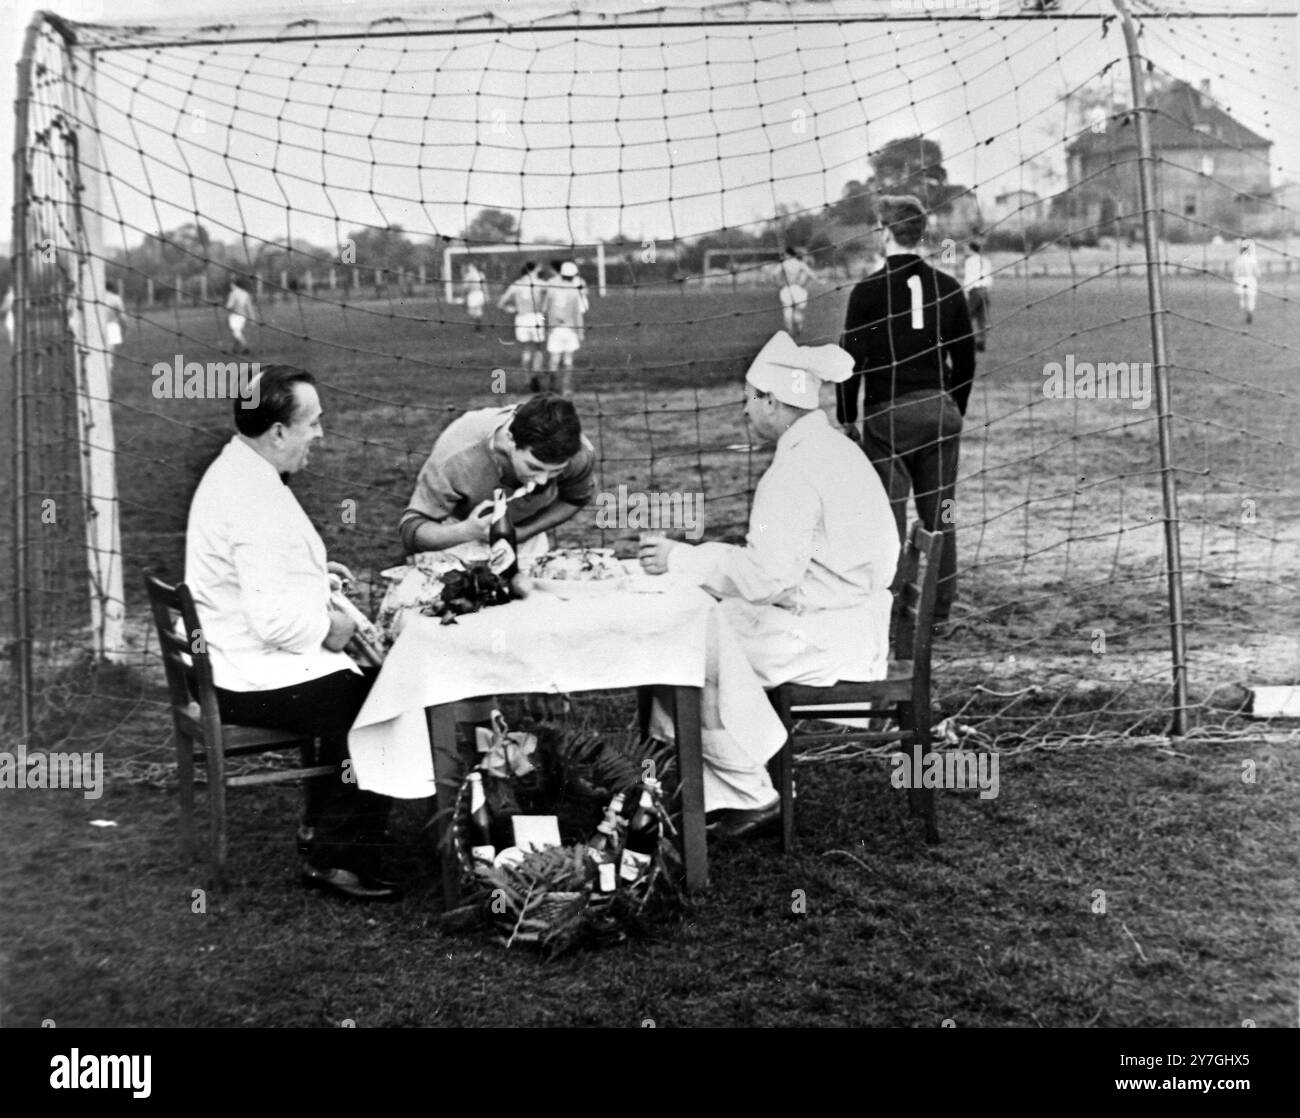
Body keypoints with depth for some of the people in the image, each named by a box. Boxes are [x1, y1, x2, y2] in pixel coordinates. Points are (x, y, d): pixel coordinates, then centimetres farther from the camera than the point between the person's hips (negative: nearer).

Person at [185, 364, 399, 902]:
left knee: (362, 681, 20)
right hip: (250, 679, -11)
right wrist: (329, 629, -12)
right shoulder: (258, 500, -25)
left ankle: (321, 823, 29)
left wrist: (314, 571, 15)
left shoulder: (233, 468, 9)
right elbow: (275, 619, -29)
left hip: (228, 658, 11)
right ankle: (338, 858, -3)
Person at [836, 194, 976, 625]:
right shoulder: (948, 287, 5)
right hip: (939, 409, 4)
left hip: (887, 414, -4)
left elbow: (852, 358, -6)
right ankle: (940, 607, 18)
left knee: (888, 516, 1)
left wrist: (847, 417, 4)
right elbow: (965, 357, 10)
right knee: (939, 515, 10)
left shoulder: (868, 291, -7)